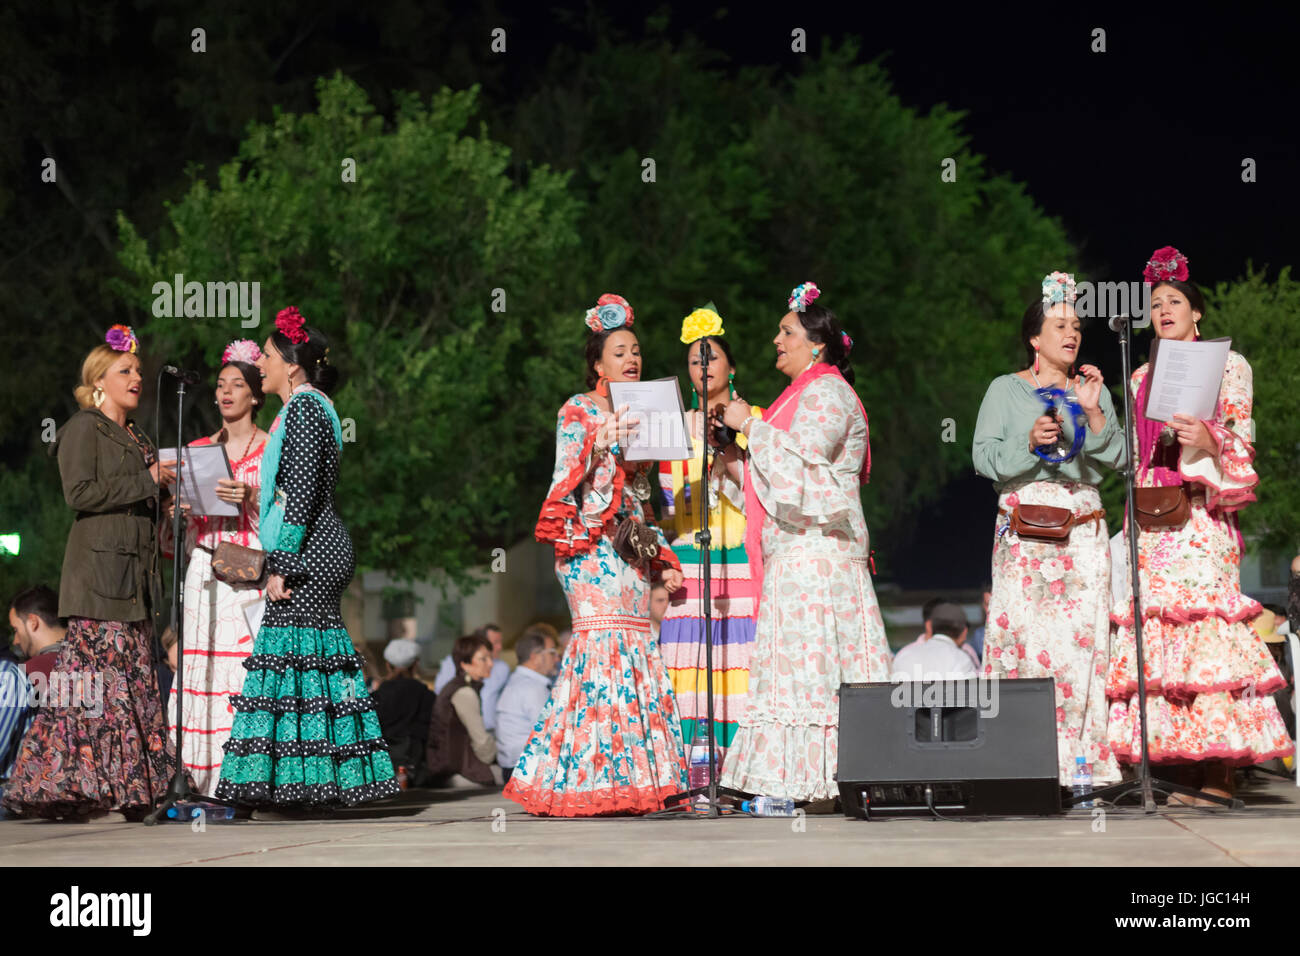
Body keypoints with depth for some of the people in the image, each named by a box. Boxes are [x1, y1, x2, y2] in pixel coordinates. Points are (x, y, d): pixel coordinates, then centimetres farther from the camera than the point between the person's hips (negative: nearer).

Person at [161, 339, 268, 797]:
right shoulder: (198, 448, 18)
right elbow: (182, 510, 19)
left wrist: (252, 497, -17)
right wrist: (175, 505, -3)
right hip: (205, 570, 4)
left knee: (251, 666, -13)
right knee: (203, 668, -5)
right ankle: (205, 777, -4)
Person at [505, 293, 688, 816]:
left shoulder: (635, 416, 21)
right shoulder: (578, 412, 0)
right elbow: (567, 479, -9)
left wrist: (662, 558, 19)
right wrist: (602, 440, -22)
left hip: (630, 546, 7)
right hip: (591, 546, -7)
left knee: (635, 647, -1)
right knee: (604, 641, -18)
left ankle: (629, 780, -3)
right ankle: (589, 780, -20)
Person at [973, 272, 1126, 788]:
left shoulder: (1092, 389, 18)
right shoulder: (1006, 390, 10)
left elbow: (1117, 457, 8)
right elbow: (984, 456, 1)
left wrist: (1094, 413, -7)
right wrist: (1030, 442, -14)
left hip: (1083, 527, 2)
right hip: (1025, 525, -2)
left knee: (1081, 637, -7)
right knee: (1023, 632, -12)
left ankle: (1080, 761, -6)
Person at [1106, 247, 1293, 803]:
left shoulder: (1227, 365, 7)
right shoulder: (1142, 377, 21)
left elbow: (1242, 439, -2)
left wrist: (1211, 441, -20)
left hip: (1201, 513, -5)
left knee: (1203, 618, -16)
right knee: (1158, 624, -5)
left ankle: (1217, 770, -18)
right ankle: (1190, 768, -6)